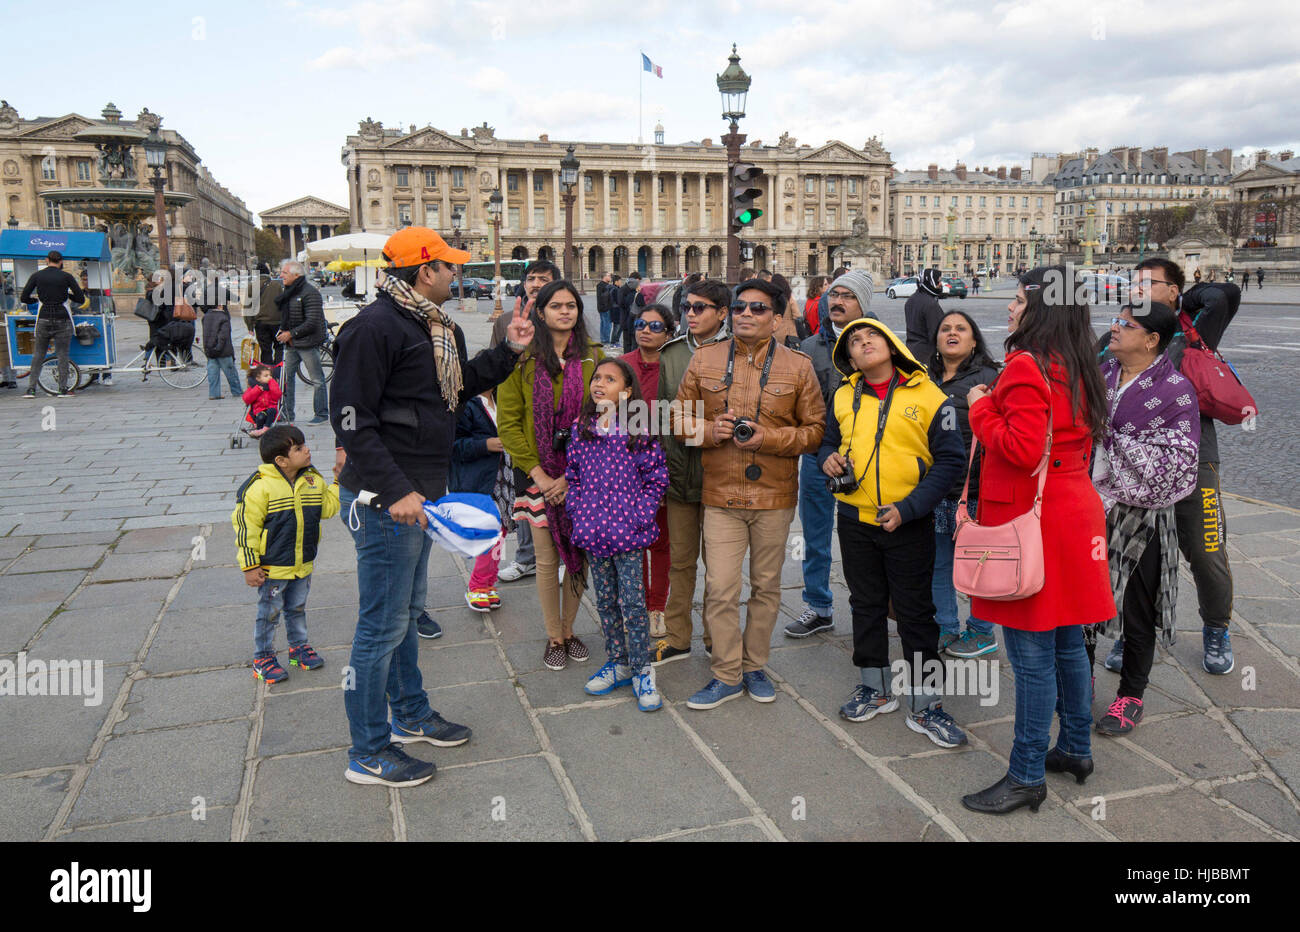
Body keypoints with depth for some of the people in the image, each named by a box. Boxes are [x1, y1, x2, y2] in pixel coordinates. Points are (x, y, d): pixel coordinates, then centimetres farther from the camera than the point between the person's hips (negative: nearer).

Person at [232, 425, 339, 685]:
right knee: (269, 612, 8)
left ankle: (299, 647, 38)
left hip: (303, 564, 5)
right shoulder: (261, 486, -19)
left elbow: (327, 508, 12)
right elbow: (246, 525, -15)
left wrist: (340, 482, -1)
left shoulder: (313, 480, -1)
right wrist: (250, 566, -14)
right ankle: (263, 657, 23)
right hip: (272, 567, -5)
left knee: (297, 607, 21)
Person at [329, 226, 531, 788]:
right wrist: (394, 491, -26)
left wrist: (508, 351, 14)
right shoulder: (375, 327, -17)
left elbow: (459, 386, 25)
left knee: (407, 611, 21)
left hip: (416, 493, 10)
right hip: (384, 500, -10)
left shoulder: (434, 327, 14)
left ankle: (411, 715, 38)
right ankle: (368, 753, 14)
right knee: (383, 624, -1)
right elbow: (351, 420, -22)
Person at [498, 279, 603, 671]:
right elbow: (508, 422, -4)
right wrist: (537, 473, -11)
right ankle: (553, 637, 22)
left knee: (578, 555, 8)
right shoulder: (523, 359, -2)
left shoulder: (593, 357, 2)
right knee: (547, 559, 5)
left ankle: (569, 630, 27)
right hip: (538, 475, -1)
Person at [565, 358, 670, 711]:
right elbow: (573, 475, 13)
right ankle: (617, 663, 28)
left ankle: (642, 671, 12)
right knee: (605, 600, 13)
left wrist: (639, 515, -10)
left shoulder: (638, 432, -7)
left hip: (628, 532, -4)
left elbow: (656, 477, -3)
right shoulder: (581, 429, 5)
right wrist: (577, 512, 2)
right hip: (593, 531, 4)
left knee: (632, 601, -2)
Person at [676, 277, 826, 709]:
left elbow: (816, 430, 0)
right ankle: (727, 675, 14)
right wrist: (710, 430, -12)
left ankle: (754, 666, 30)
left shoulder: (797, 366, 1)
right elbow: (680, 418, 9)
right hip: (720, 495, 0)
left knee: (767, 586, 12)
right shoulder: (704, 360, 4)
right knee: (720, 590, -2)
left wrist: (768, 438, -15)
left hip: (774, 496, 0)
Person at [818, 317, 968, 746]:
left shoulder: (928, 396, -7)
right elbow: (828, 439, 20)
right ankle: (875, 688, 30)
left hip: (909, 523, -4)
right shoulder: (843, 397, 5)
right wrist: (828, 458, -5)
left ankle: (924, 704, 13)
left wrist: (907, 508, -16)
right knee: (866, 604, 15)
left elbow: (949, 460, -8)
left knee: (915, 612, 3)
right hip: (855, 518, 4)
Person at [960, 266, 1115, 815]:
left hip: (1033, 520, -9)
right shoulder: (1074, 368, 12)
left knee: (1032, 653, -2)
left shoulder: (1026, 366, -16)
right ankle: (1076, 750, 32)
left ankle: (1027, 777, 7)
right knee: (1066, 642, 19)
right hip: (1072, 509, 9)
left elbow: (1022, 449, -24)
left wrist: (981, 408, -10)